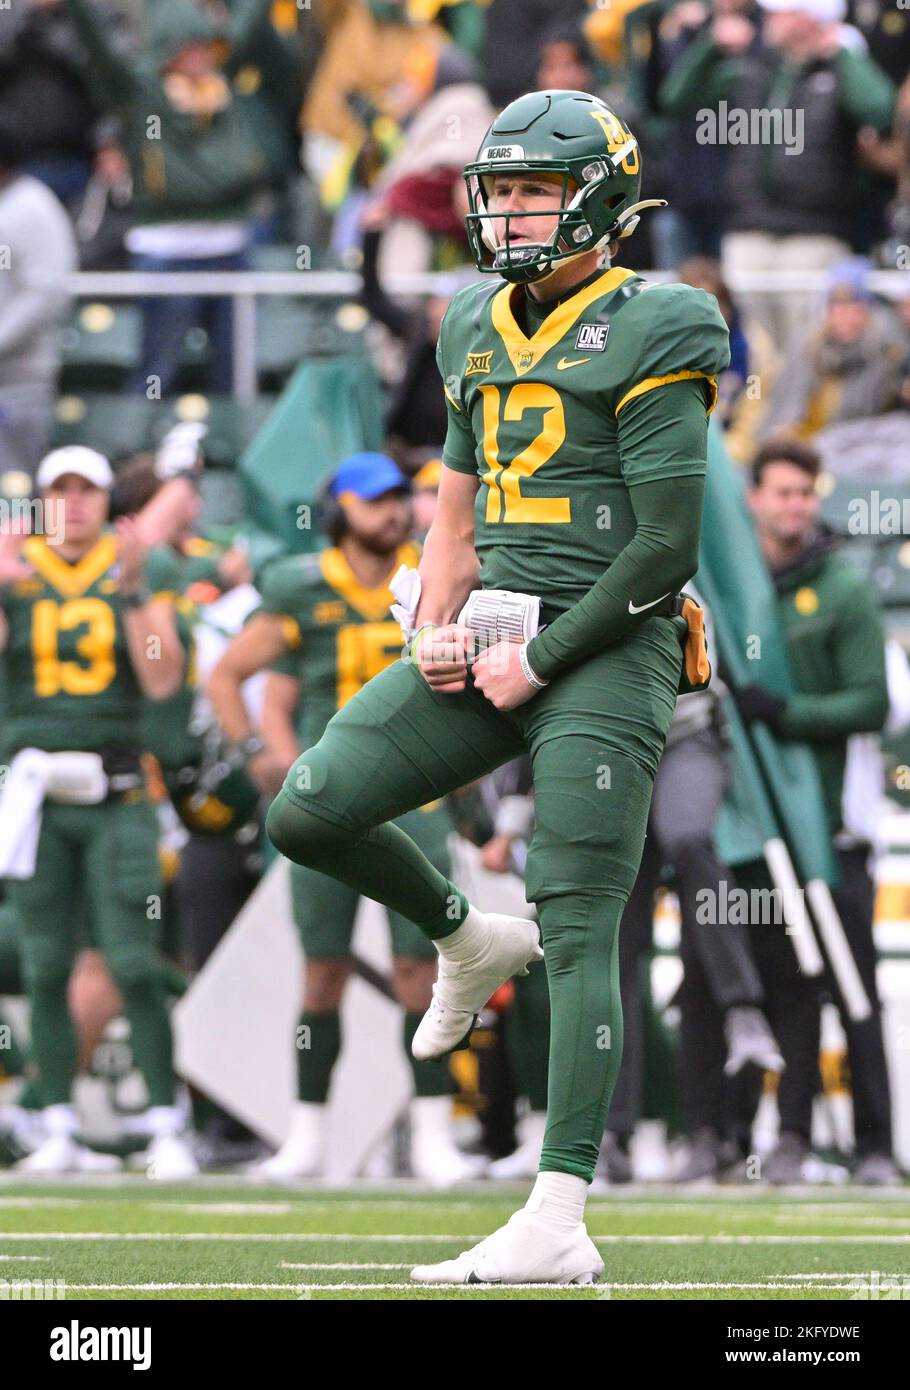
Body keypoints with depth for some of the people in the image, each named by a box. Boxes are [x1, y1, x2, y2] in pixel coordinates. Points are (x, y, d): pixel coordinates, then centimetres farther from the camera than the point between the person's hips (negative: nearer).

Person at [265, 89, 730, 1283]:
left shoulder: (649, 338, -8)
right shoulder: (482, 334, 15)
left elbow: (667, 548, -13)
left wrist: (541, 662, -12)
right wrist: (436, 630, 3)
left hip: (606, 650, -7)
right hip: (494, 644, 7)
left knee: (578, 929, -11)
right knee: (310, 813, -7)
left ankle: (559, 1225, -14)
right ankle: (467, 940, 22)